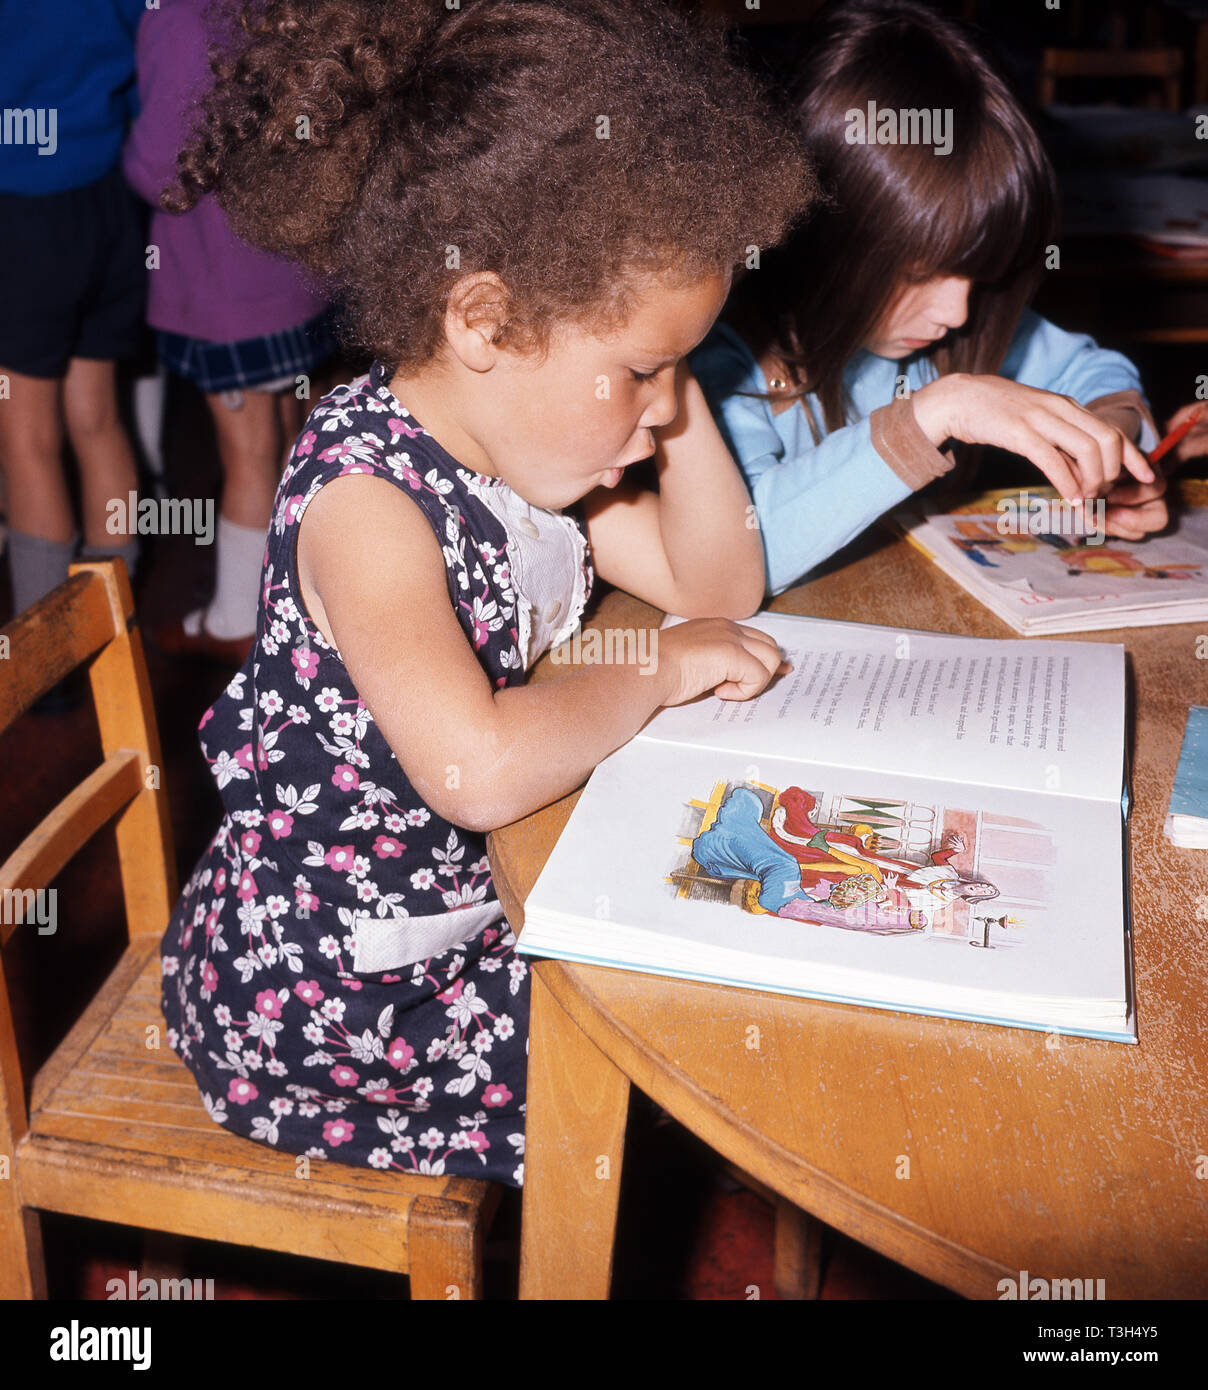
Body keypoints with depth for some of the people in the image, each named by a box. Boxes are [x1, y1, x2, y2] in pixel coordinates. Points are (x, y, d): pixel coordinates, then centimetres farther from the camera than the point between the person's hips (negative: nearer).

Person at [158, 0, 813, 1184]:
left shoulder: (532, 447, 0)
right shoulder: (366, 496, -27)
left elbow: (718, 585, 9)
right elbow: (480, 768, -40)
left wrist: (676, 398, -5)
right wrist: (657, 670, -22)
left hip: (478, 902, 8)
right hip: (327, 989, -8)